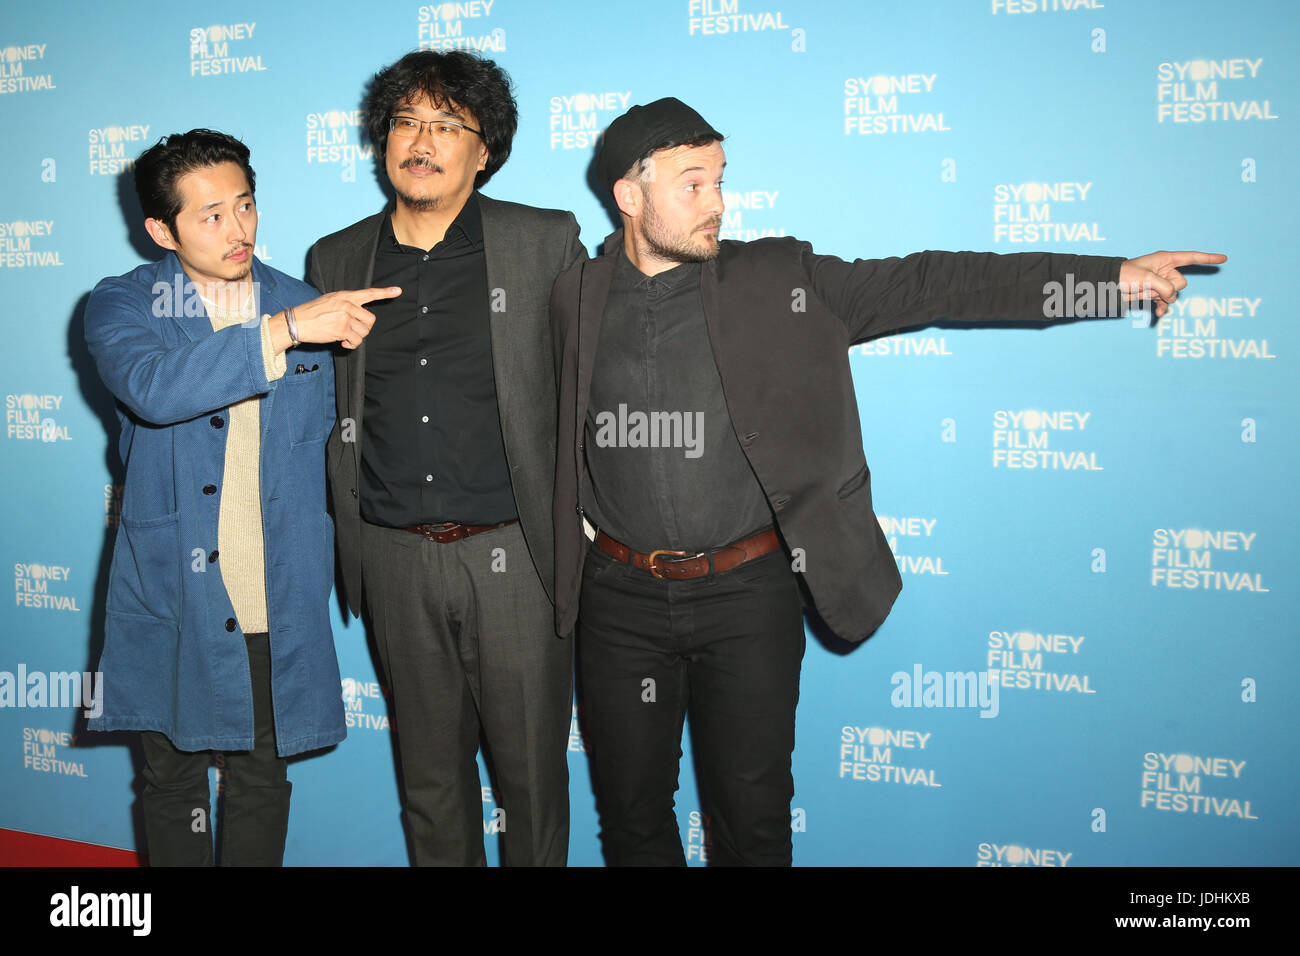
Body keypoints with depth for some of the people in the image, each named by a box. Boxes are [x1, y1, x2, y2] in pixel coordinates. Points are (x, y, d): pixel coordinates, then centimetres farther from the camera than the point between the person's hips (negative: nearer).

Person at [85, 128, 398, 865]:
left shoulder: (306, 306, 3)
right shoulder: (122, 306, -3)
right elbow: (152, 388, -26)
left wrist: (335, 566, 8)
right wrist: (283, 332, -30)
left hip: (277, 603, 1)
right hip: (170, 594, -1)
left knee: (263, 781, 13)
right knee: (175, 778, 14)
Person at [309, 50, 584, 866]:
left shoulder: (548, 243, -1)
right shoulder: (336, 260, 8)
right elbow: (325, 405, 17)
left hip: (514, 553, -2)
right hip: (396, 558, 3)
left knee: (530, 768, 9)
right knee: (429, 770, 16)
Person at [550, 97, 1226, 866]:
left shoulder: (776, 282, -3)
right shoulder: (578, 298, 2)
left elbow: (924, 285, -7)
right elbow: (559, 427, 16)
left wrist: (1105, 275, -10)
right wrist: (576, 521, 10)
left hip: (748, 597, -1)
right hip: (622, 599, 2)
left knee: (753, 815, 9)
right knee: (632, 814, 14)